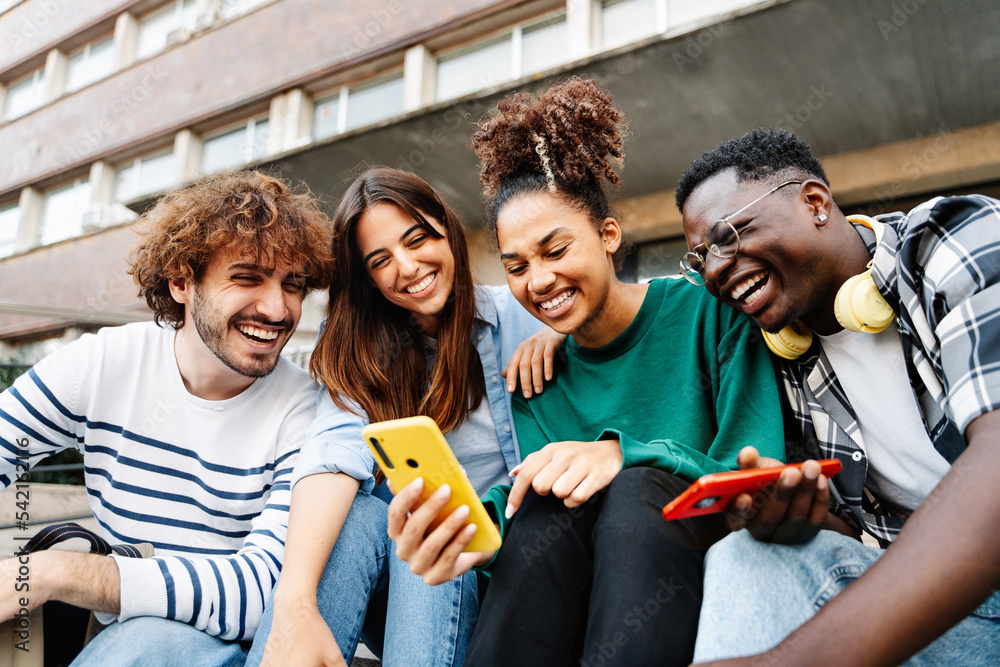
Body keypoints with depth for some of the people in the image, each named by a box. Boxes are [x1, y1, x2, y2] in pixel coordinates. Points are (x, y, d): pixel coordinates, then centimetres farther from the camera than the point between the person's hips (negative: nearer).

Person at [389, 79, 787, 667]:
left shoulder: (706, 313, -6)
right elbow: (521, 511, -5)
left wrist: (626, 455, -29)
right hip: (574, 596, 3)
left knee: (635, 487, -33)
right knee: (551, 499, -30)